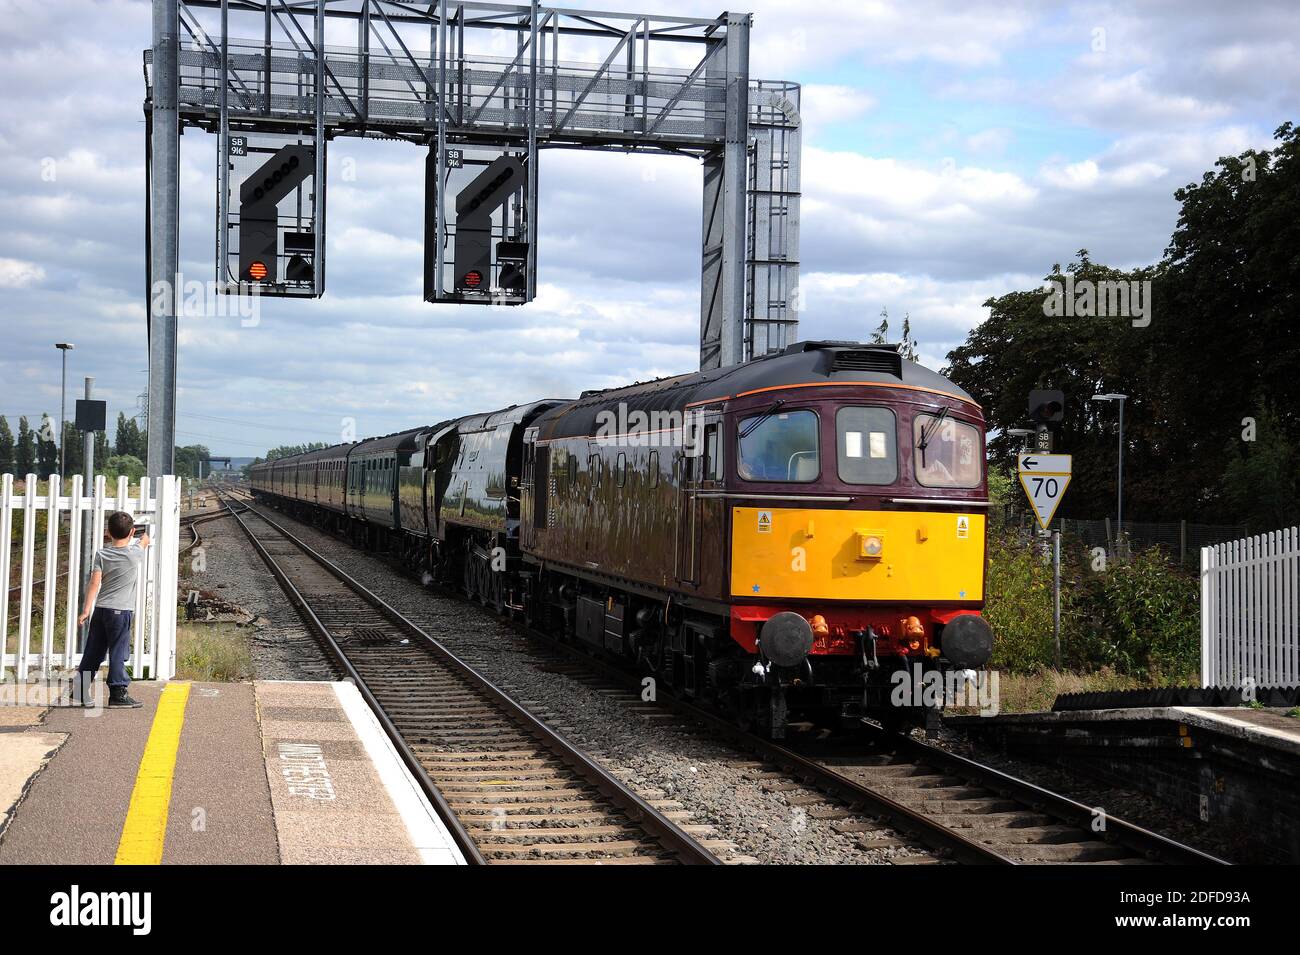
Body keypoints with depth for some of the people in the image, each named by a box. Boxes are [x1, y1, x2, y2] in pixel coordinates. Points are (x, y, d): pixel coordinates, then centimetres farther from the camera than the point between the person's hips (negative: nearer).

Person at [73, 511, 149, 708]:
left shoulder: (101, 554, 1)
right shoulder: (135, 554, -5)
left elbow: (94, 583, -5)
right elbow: (145, 540, 20)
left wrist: (86, 610, -6)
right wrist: (145, 538, 44)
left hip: (100, 609, 4)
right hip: (121, 610, -4)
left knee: (92, 652, 11)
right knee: (118, 652, -1)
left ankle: (80, 691, 17)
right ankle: (118, 692, -2)